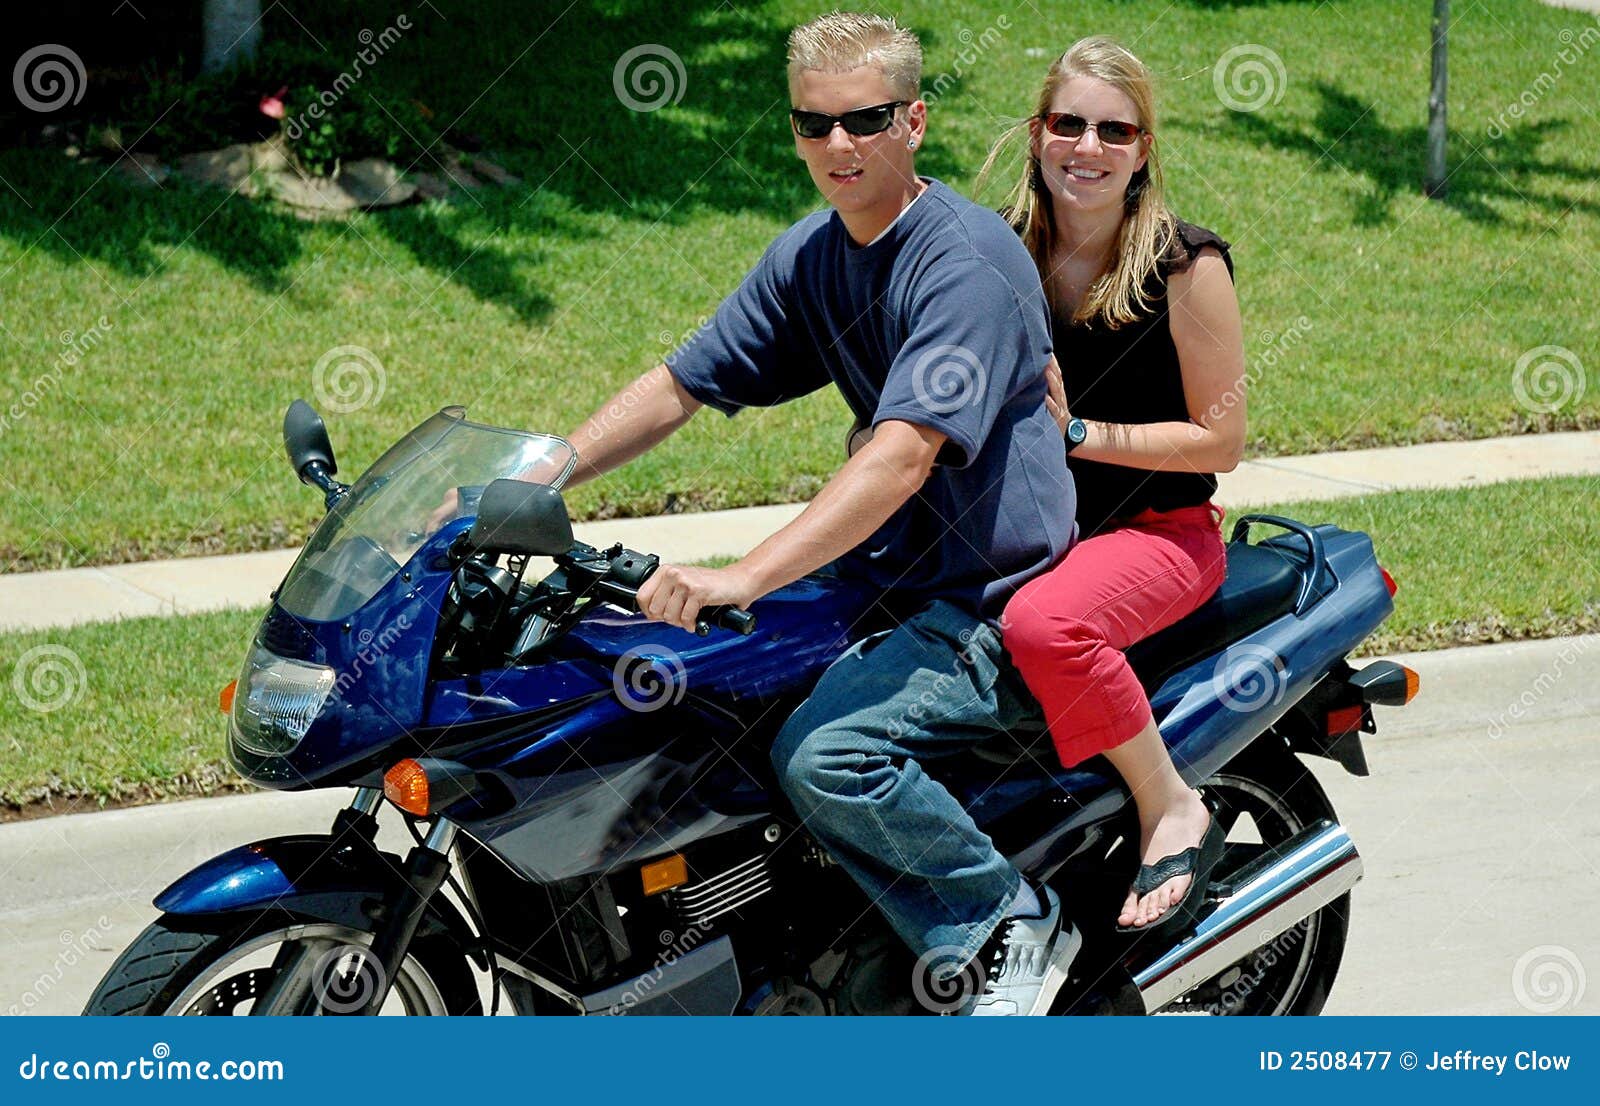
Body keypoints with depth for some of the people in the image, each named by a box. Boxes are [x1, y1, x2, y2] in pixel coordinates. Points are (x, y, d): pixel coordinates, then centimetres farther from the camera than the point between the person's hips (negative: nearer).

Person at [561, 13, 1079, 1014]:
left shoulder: (967, 262, -20)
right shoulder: (811, 255, 7)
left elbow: (903, 457, -31)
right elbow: (678, 388, 11)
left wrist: (744, 578, -40)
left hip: (995, 603, -9)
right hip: (889, 578, 9)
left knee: (822, 754, -29)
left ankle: (1011, 928, -7)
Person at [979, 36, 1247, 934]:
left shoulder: (1186, 266, -8)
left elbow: (1221, 440, -8)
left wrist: (1081, 434, -16)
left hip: (1159, 530, -6)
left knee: (1042, 625, -37)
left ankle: (1175, 811, -16)